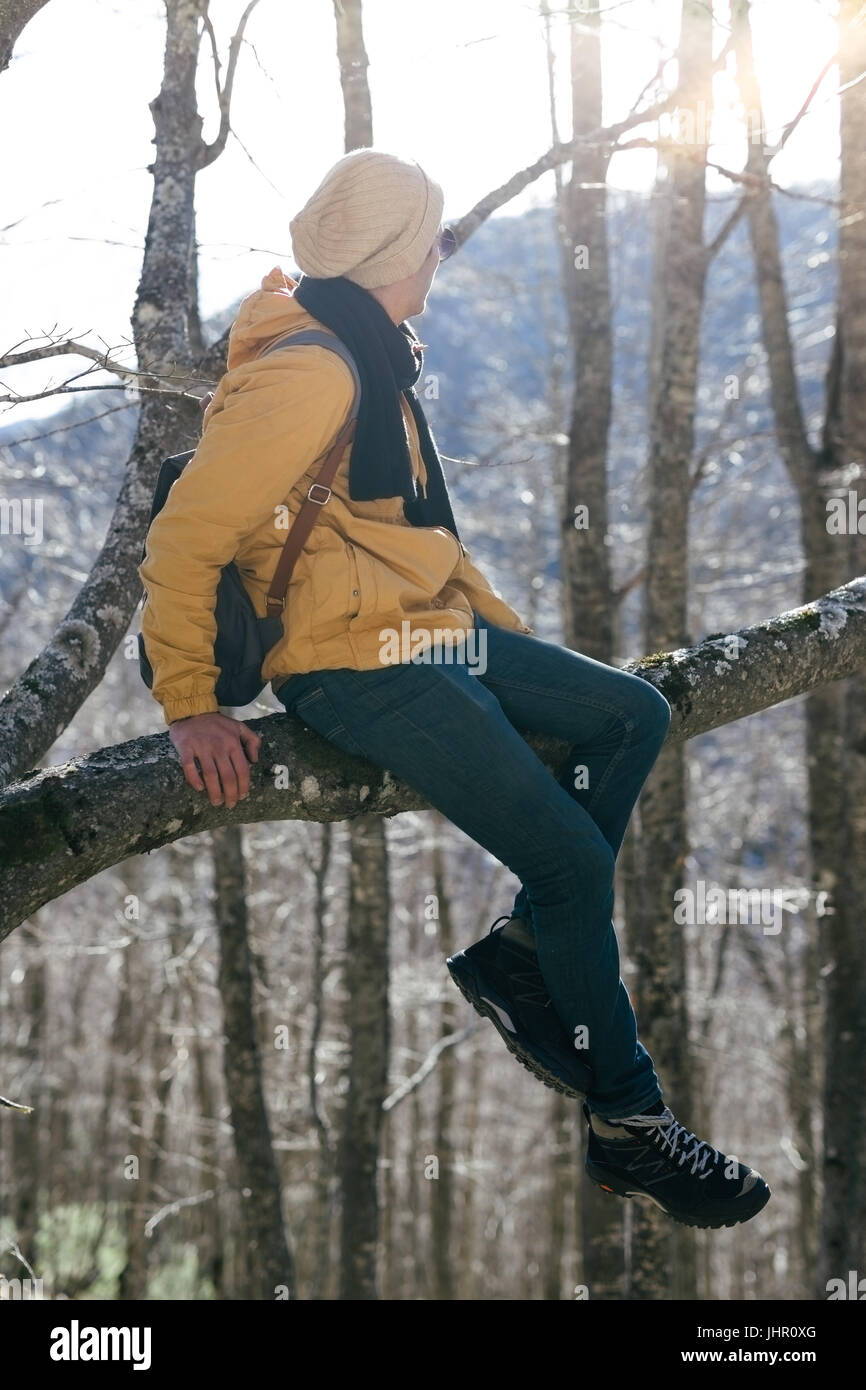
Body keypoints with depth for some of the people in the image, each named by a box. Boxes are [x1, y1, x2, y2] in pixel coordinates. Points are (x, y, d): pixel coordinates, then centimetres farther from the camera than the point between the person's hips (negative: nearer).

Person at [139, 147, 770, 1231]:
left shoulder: (373, 360, 11)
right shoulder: (309, 372, -20)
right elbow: (184, 539, -22)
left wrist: (500, 621, 18)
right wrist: (191, 709, -21)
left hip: (435, 631, 10)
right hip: (358, 671, -10)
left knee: (634, 716, 11)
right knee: (574, 856, -14)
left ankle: (517, 957, 8)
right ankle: (627, 1124, -1)